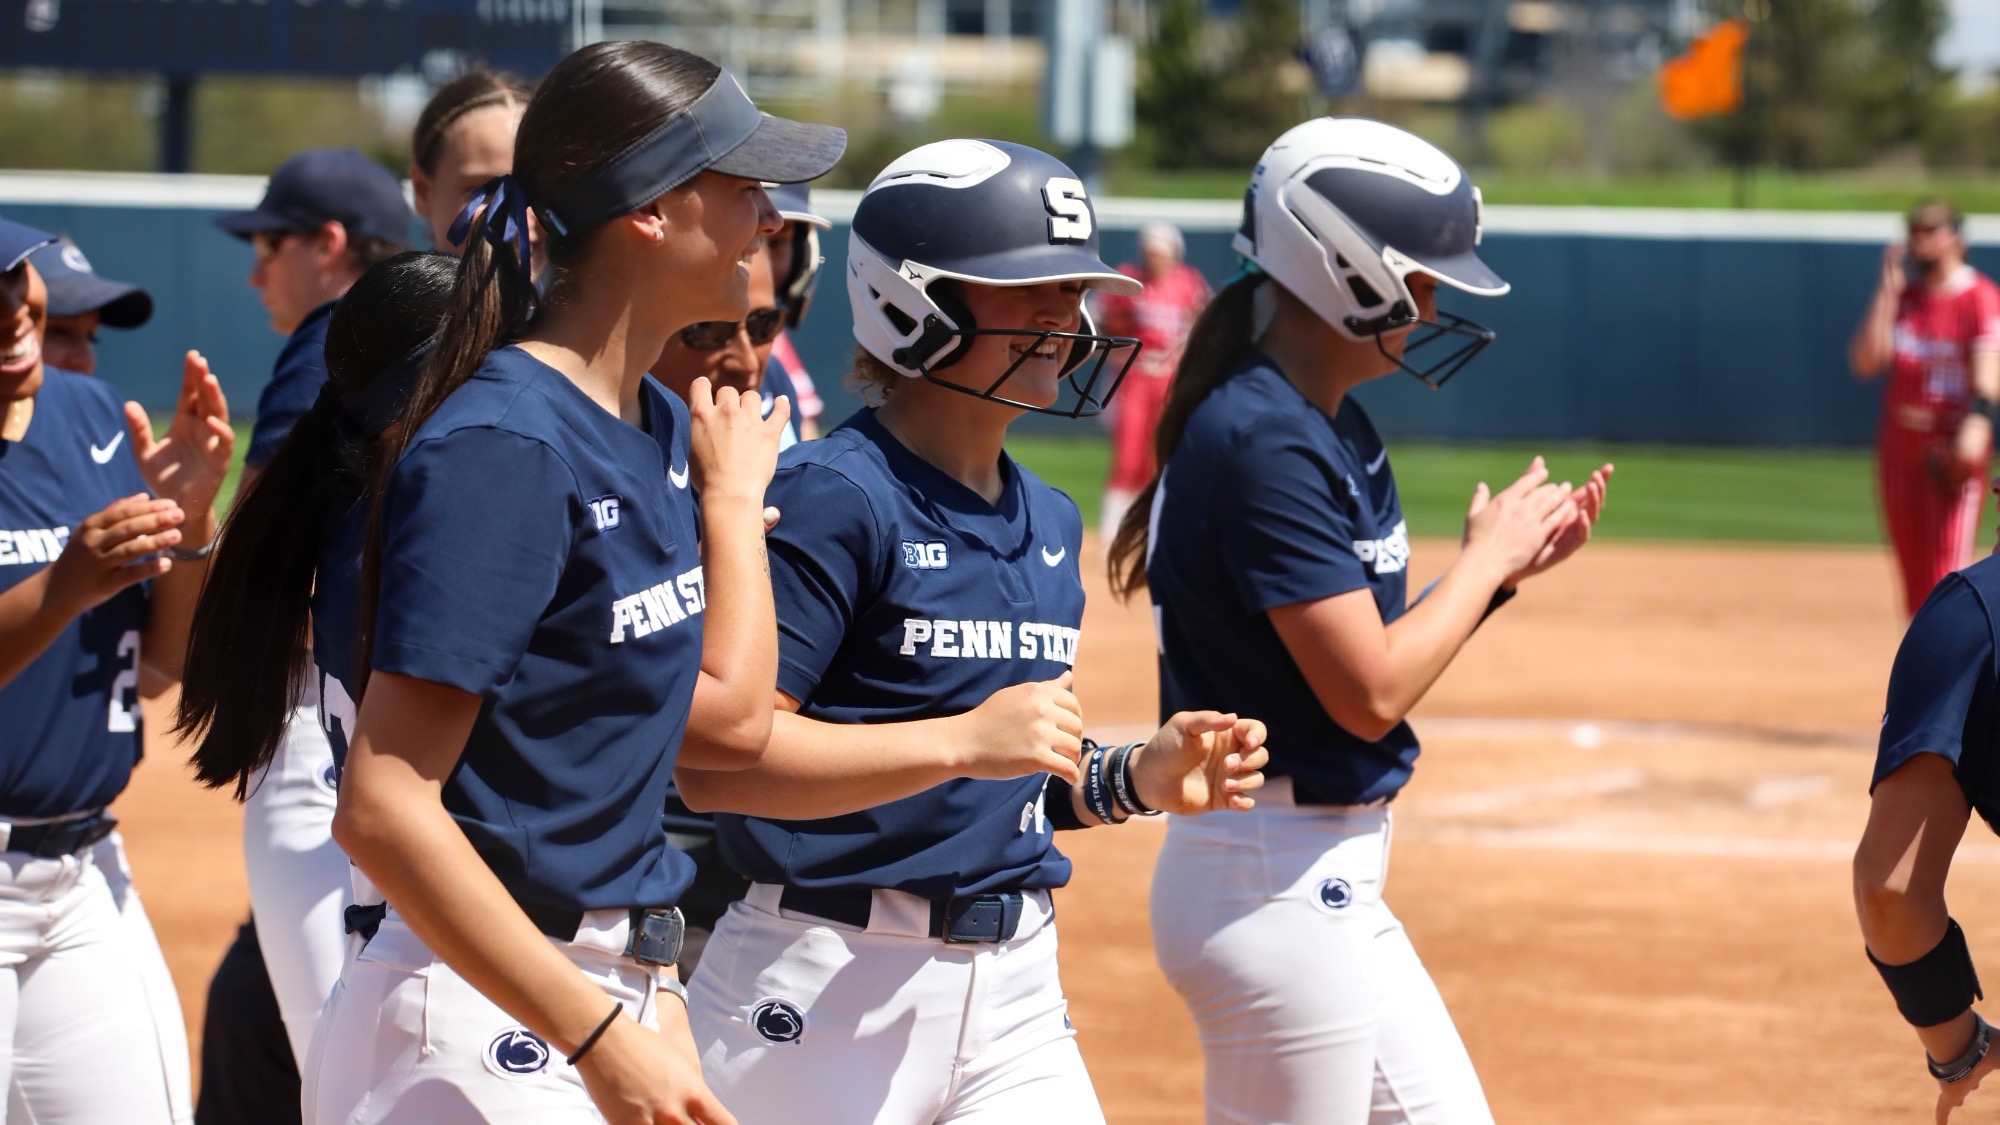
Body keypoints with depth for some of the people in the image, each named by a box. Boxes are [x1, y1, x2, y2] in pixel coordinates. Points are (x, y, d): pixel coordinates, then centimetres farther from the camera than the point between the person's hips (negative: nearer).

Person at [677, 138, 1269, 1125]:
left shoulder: (1050, 523, 14)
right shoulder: (830, 498, -12)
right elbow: (710, 759, -21)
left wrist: (1135, 779, 4)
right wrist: (963, 740, -25)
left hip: (1015, 994, 7)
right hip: (830, 989, -7)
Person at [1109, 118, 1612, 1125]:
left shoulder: (1336, 429, 11)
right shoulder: (1265, 444, -19)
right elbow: (1368, 694, -22)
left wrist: (1504, 568, 6)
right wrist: (1484, 559, -9)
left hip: (1333, 880, 10)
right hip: (1273, 879, -10)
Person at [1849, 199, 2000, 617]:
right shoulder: (1902, 296, 11)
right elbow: (1866, 362, 1)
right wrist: (1887, 291, -1)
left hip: (1951, 445, -6)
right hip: (1899, 448, 6)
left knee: (1946, 570, -13)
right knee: (1913, 574, 10)